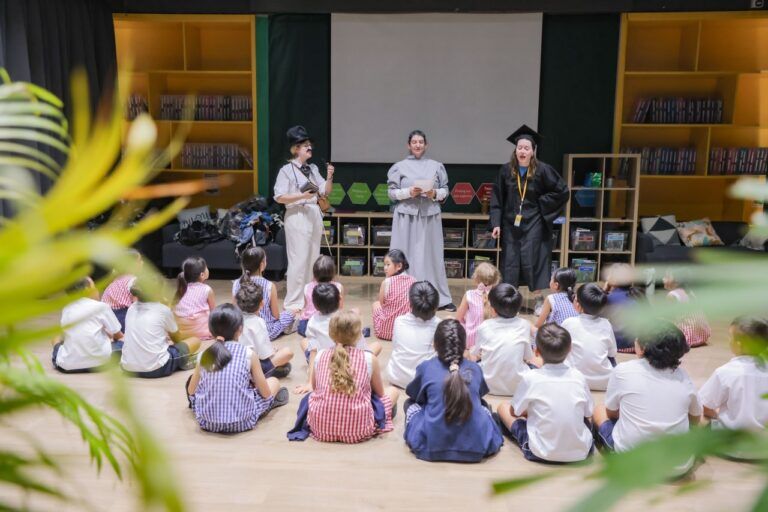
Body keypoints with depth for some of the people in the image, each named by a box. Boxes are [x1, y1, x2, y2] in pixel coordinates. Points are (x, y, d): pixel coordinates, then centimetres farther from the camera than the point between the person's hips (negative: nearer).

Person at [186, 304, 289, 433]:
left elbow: (191, 391, 12)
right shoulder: (249, 354, -6)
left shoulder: (205, 355, 2)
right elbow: (266, 393, 0)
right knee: (274, 381, 19)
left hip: (206, 422, 3)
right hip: (241, 422, -3)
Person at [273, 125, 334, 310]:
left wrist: (329, 178, -7)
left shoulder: (313, 168, 11)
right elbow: (279, 197, -12)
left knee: (313, 258, 12)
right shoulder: (286, 170, -7)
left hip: (315, 215, 7)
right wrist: (302, 196, -21)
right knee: (299, 259, -7)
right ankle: (293, 302, 1)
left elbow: (325, 191, 11)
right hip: (297, 216, -7)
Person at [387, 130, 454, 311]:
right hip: (406, 216, -1)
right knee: (405, 257, -2)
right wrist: (408, 192, -13)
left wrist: (435, 193, -9)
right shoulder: (399, 167, 6)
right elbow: (392, 193, 3)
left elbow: (445, 190, 11)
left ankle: (441, 298, 8)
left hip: (430, 216, 1)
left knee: (431, 256, 3)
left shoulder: (436, 166, 10)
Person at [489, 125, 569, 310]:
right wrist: (496, 223, -3)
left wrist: (541, 203, -6)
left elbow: (562, 192, -2)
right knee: (510, 263, 7)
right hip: (510, 224, 3)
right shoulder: (506, 170, -3)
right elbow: (497, 198, 2)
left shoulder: (543, 170, -10)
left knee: (531, 261, -2)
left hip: (534, 224, -3)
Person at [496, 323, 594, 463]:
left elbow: (514, 412, 2)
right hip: (581, 452, 4)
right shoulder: (578, 377, -4)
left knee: (503, 407, 11)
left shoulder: (530, 378, -12)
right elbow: (588, 414, 9)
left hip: (541, 453, -4)